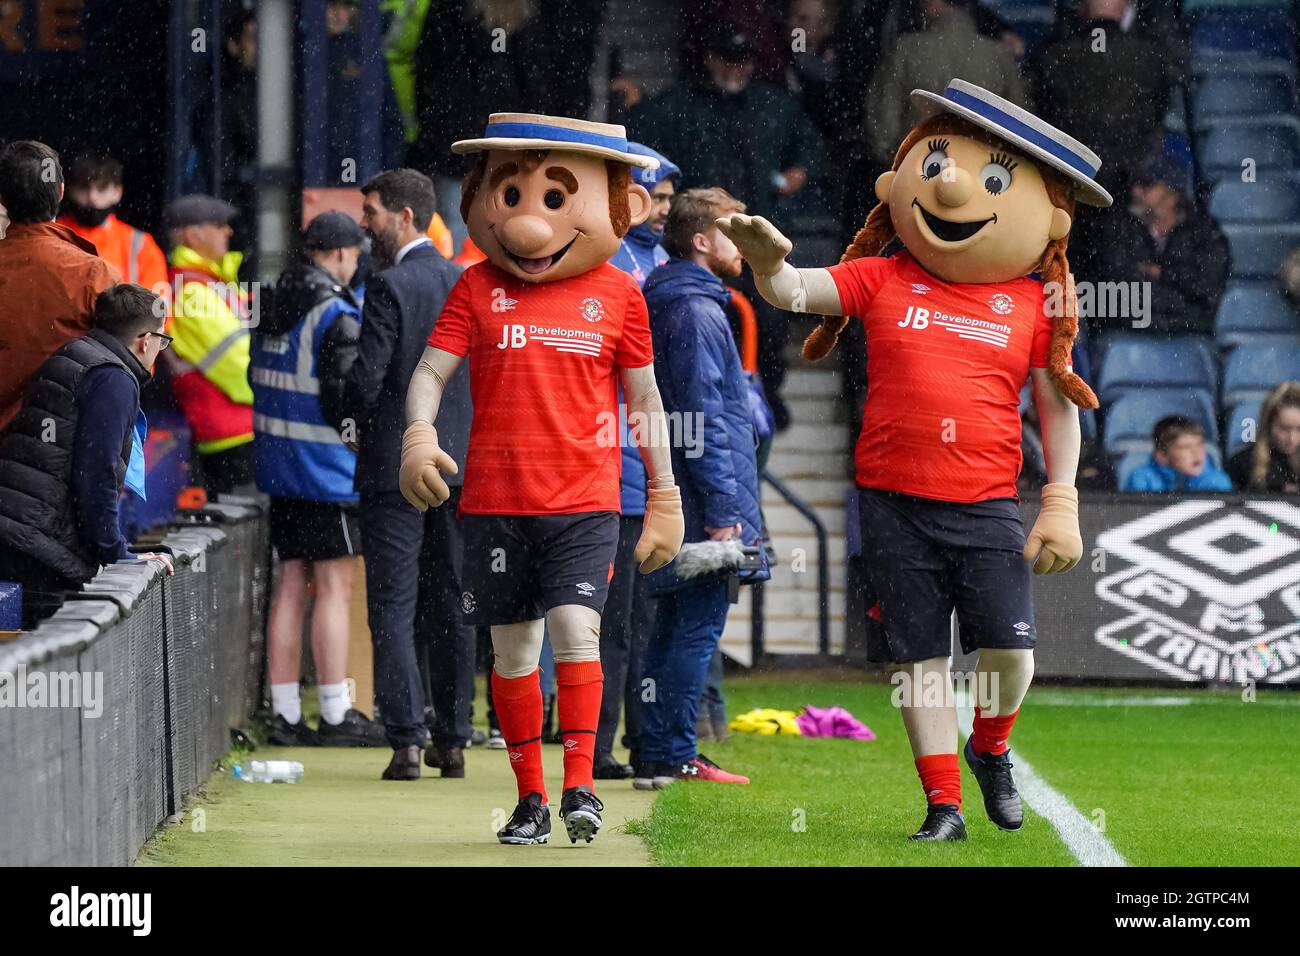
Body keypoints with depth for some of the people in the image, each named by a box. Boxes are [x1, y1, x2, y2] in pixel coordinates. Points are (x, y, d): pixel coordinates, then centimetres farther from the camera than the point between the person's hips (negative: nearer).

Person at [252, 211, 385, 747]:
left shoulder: (276, 307, 11)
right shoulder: (336, 315, -16)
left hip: (278, 463, 8)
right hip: (326, 470, -8)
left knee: (291, 584, 10)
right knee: (334, 587, -3)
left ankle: (285, 713, 9)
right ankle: (336, 716, -2)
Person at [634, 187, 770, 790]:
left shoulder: (669, 304, 17)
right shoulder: (697, 311, -14)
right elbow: (703, 415, -19)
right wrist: (722, 509, -19)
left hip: (673, 502, 10)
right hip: (701, 500, -10)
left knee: (675, 625, 13)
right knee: (699, 626, -7)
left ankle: (659, 752, 16)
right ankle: (671, 757, -7)